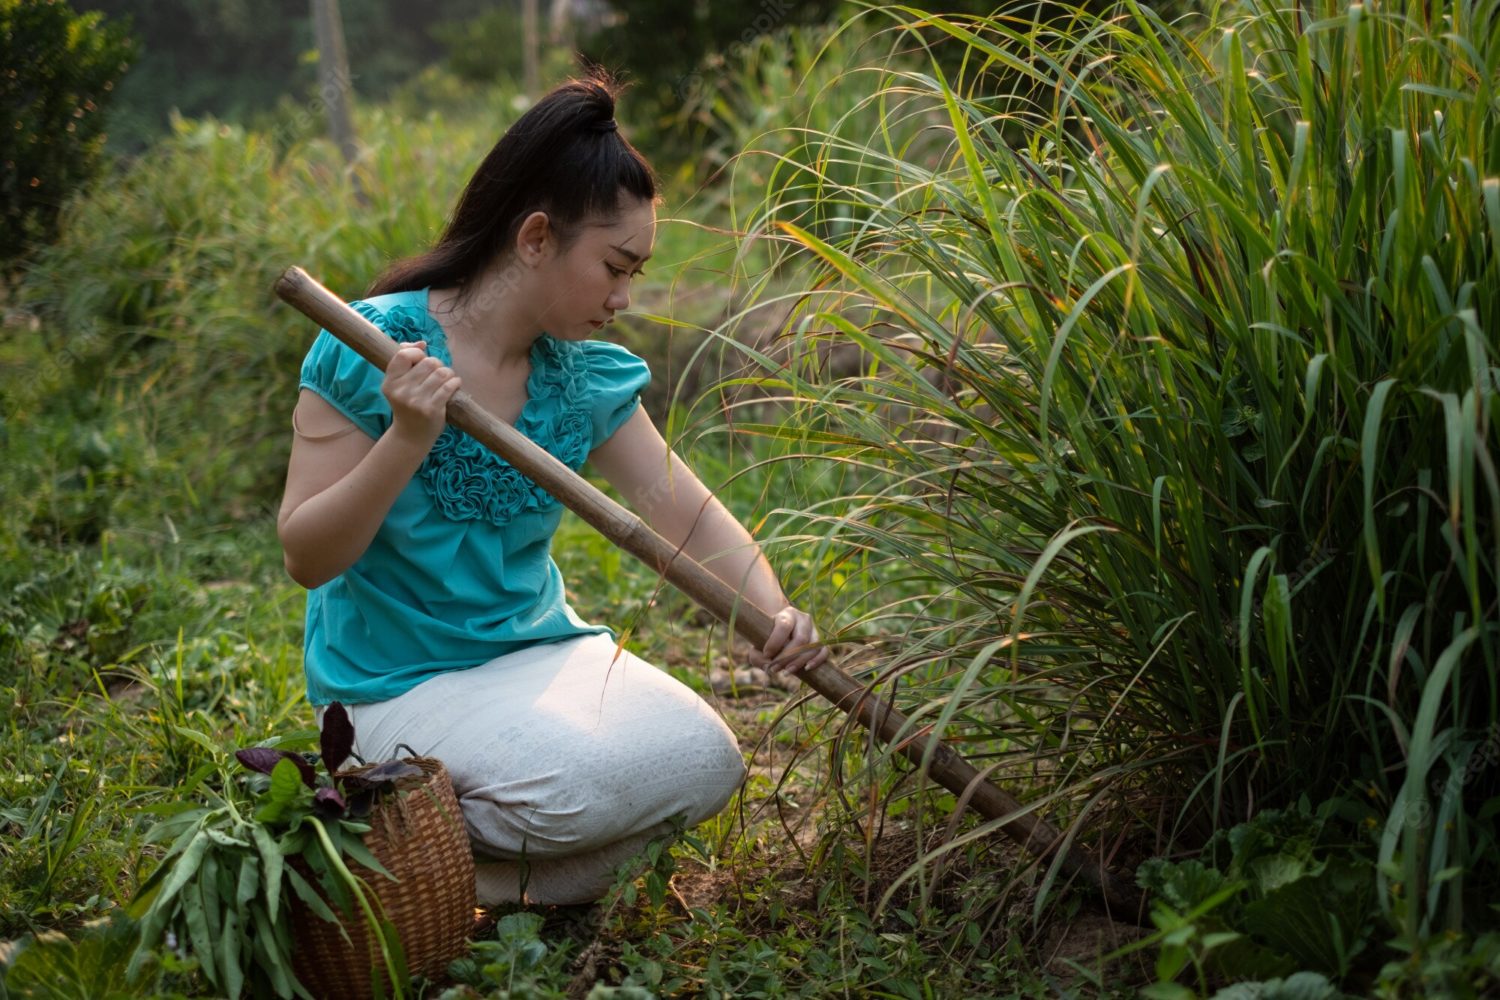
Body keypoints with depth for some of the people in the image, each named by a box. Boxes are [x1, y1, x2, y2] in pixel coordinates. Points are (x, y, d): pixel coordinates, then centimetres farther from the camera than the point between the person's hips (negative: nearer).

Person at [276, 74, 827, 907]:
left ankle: (503, 874, 7)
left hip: (537, 650, 6)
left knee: (704, 762, -12)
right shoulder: (372, 348, -15)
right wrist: (407, 443, -30)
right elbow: (306, 558, -15)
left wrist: (774, 614, -20)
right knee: (583, 782, -28)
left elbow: (691, 516, -2)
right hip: (398, 680, -6)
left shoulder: (587, 375, 1)